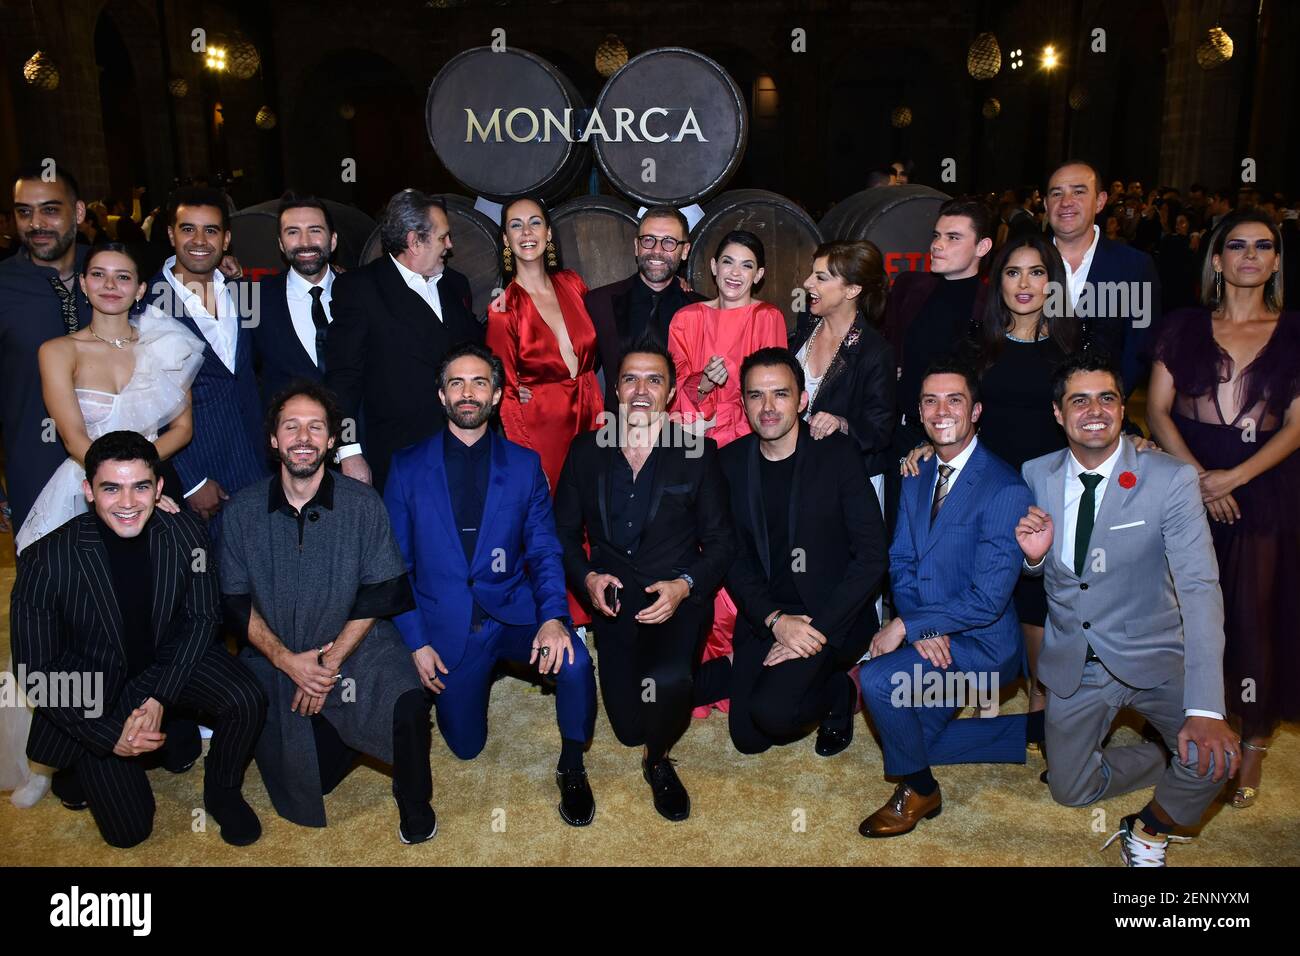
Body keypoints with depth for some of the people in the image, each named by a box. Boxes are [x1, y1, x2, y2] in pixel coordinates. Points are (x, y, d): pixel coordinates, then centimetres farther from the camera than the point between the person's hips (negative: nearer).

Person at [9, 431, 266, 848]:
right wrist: (108, 735, -19)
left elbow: (203, 618, -5)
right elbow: (36, 670, -15)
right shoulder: (46, 561, -24)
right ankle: (86, 769, 28)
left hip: (170, 660, 2)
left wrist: (160, 696, -17)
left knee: (246, 701, -25)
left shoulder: (185, 534, -17)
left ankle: (221, 793, 5)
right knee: (129, 830, -4)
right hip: (92, 695, -2)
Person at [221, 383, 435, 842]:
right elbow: (236, 601, 1)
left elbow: (378, 595, -6)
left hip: (355, 648, -2)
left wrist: (331, 661, -13)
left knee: (408, 704, -29)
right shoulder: (242, 511, -1)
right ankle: (341, 735, 33)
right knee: (299, 783, -2)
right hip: (277, 661, 2)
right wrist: (287, 660, -11)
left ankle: (413, 804, 0)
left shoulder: (363, 504, -6)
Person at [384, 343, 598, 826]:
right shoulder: (407, 467, -1)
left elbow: (544, 550, -2)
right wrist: (415, 641, -6)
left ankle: (571, 767, -3)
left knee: (574, 662, -29)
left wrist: (553, 616, -20)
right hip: (447, 627, 0)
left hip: (513, 613, 0)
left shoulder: (525, 464, 1)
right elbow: (395, 563, 2)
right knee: (466, 746, 4)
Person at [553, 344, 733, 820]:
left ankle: (658, 761, 2)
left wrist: (683, 586, -17)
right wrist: (588, 578, -9)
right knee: (629, 725, -5)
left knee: (668, 681, -32)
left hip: (677, 595, -2)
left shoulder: (698, 452, -1)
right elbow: (564, 530, 9)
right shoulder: (586, 450, 4)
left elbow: (720, 543, 0)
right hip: (612, 596, 2)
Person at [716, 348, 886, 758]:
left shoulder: (839, 453, -9)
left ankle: (839, 691, 9)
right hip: (763, 615, 4)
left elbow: (872, 555, -12)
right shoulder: (731, 461, 1)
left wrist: (819, 628, -18)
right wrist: (774, 620, -15)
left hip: (832, 613, -4)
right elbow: (733, 556, 0)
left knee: (772, 711, -23)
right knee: (749, 738, -1)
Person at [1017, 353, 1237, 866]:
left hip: (1152, 659, -3)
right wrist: (1033, 553, -19)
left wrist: (1205, 710, -38)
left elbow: (1199, 588, -27)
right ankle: (1174, 759, 38)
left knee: (1214, 755, -27)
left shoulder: (1172, 480, -18)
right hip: (1073, 665, 4)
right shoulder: (1036, 475, -5)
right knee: (1070, 791, 11)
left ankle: (1150, 827, 6)